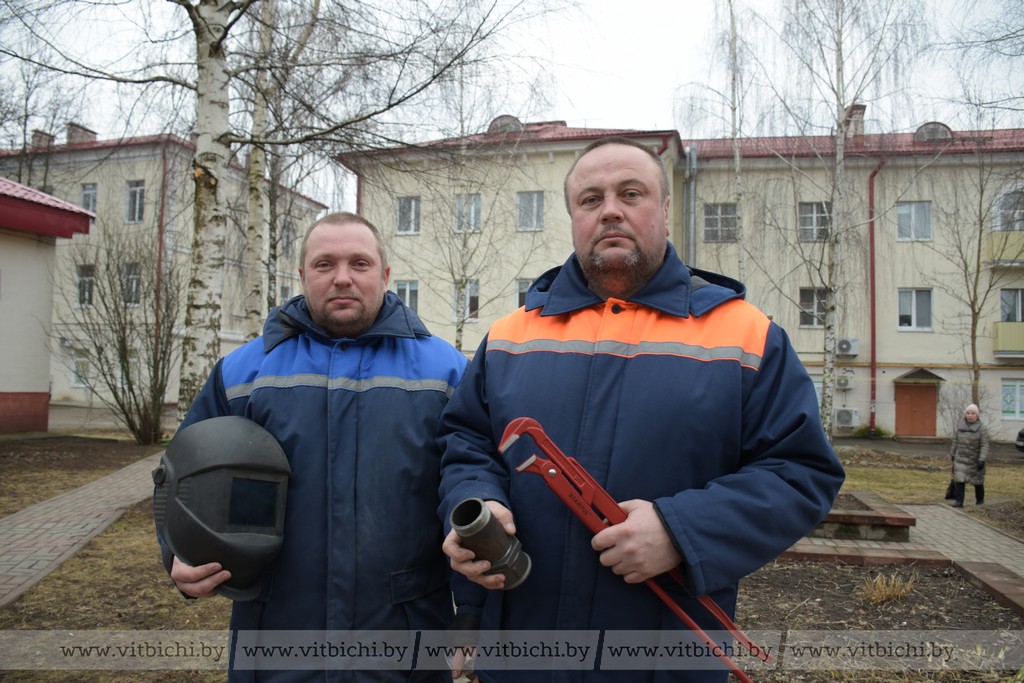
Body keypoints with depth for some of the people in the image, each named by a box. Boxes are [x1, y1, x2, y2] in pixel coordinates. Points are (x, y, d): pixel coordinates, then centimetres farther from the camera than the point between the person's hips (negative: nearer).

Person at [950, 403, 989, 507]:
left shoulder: (982, 428, -11)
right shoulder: (960, 426, 1)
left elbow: (984, 445, -15)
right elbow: (955, 442, 10)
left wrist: (982, 460, -22)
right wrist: (952, 454, 15)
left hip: (975, 460, -2)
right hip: (960, 459, 2)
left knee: (978, 481, 16)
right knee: (959, 480, -9)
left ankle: (980, 499, 37)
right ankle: (958, 501, -8)